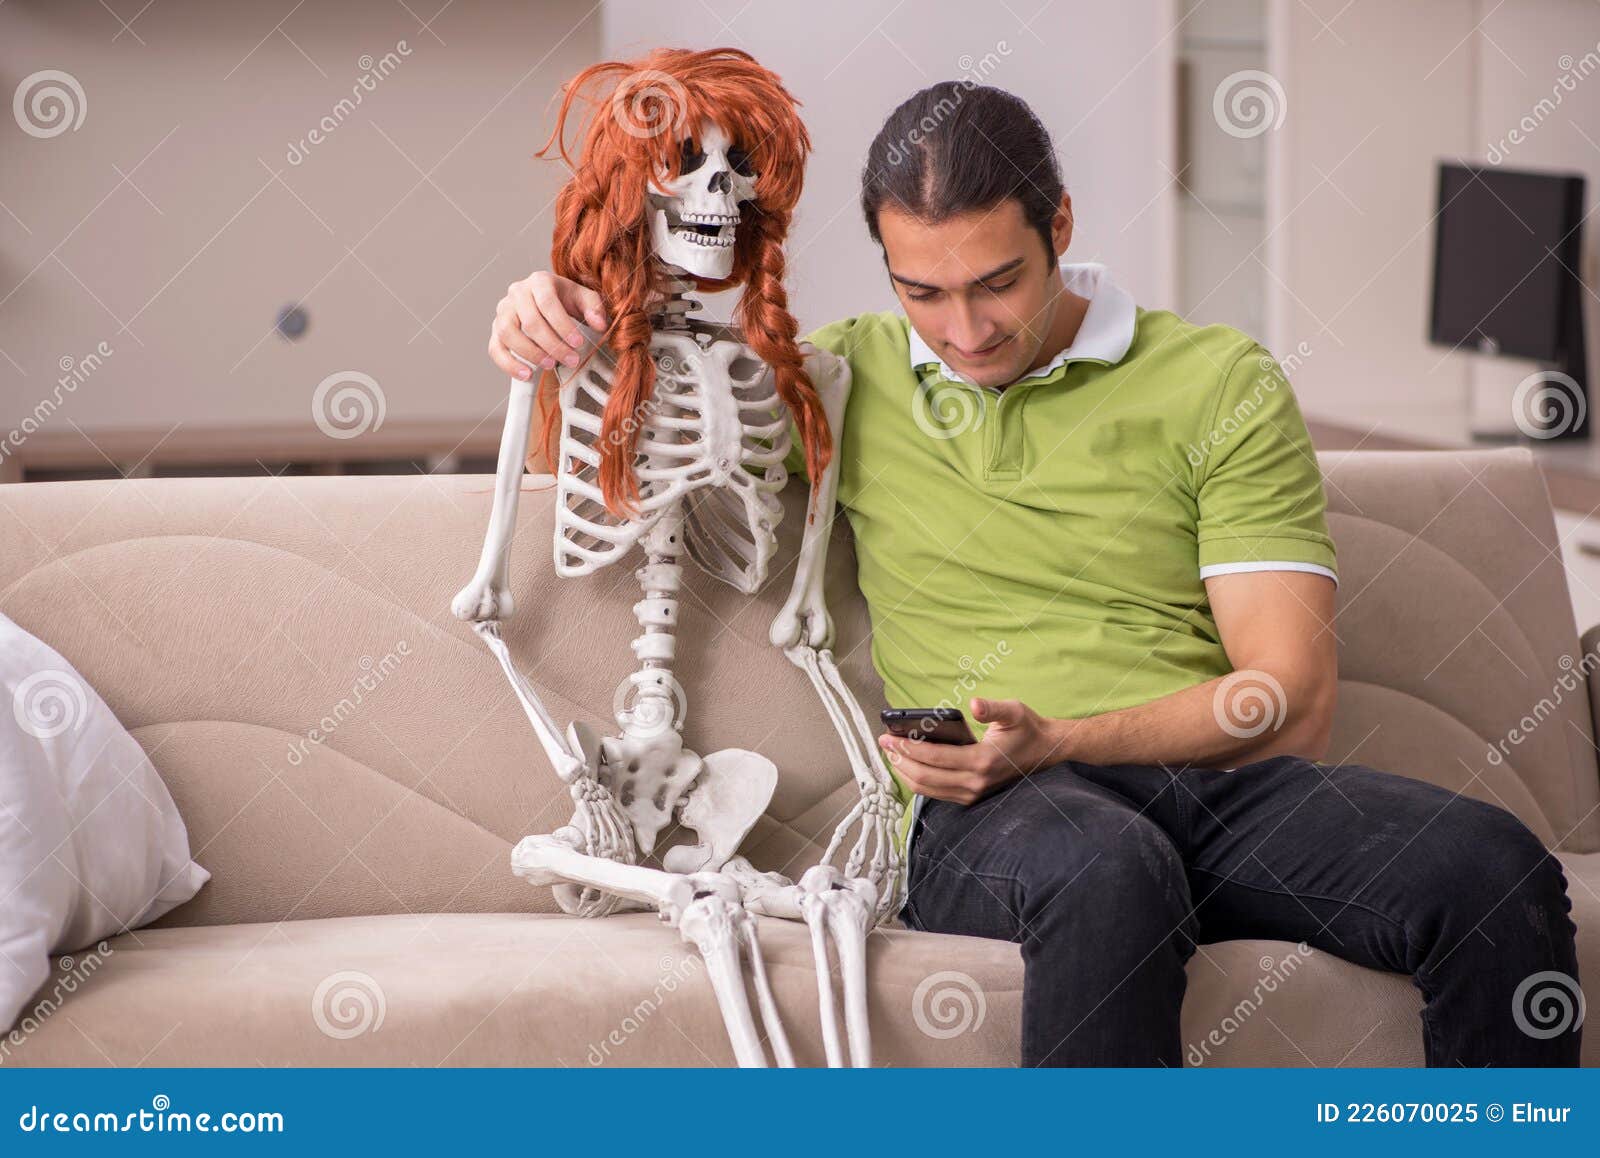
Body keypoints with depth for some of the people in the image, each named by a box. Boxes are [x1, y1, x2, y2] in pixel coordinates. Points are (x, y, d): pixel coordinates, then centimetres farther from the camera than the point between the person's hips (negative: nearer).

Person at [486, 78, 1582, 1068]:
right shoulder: (846, 380, 16)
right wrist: (551, 329, 4)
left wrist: (1056, 742, -14)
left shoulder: (1221, 384, 10)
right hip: (983, 817, -1)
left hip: (1223, 785, 1)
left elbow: (1292, 701, 2)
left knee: (1495, 868, -30)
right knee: (1108, 871, -40)